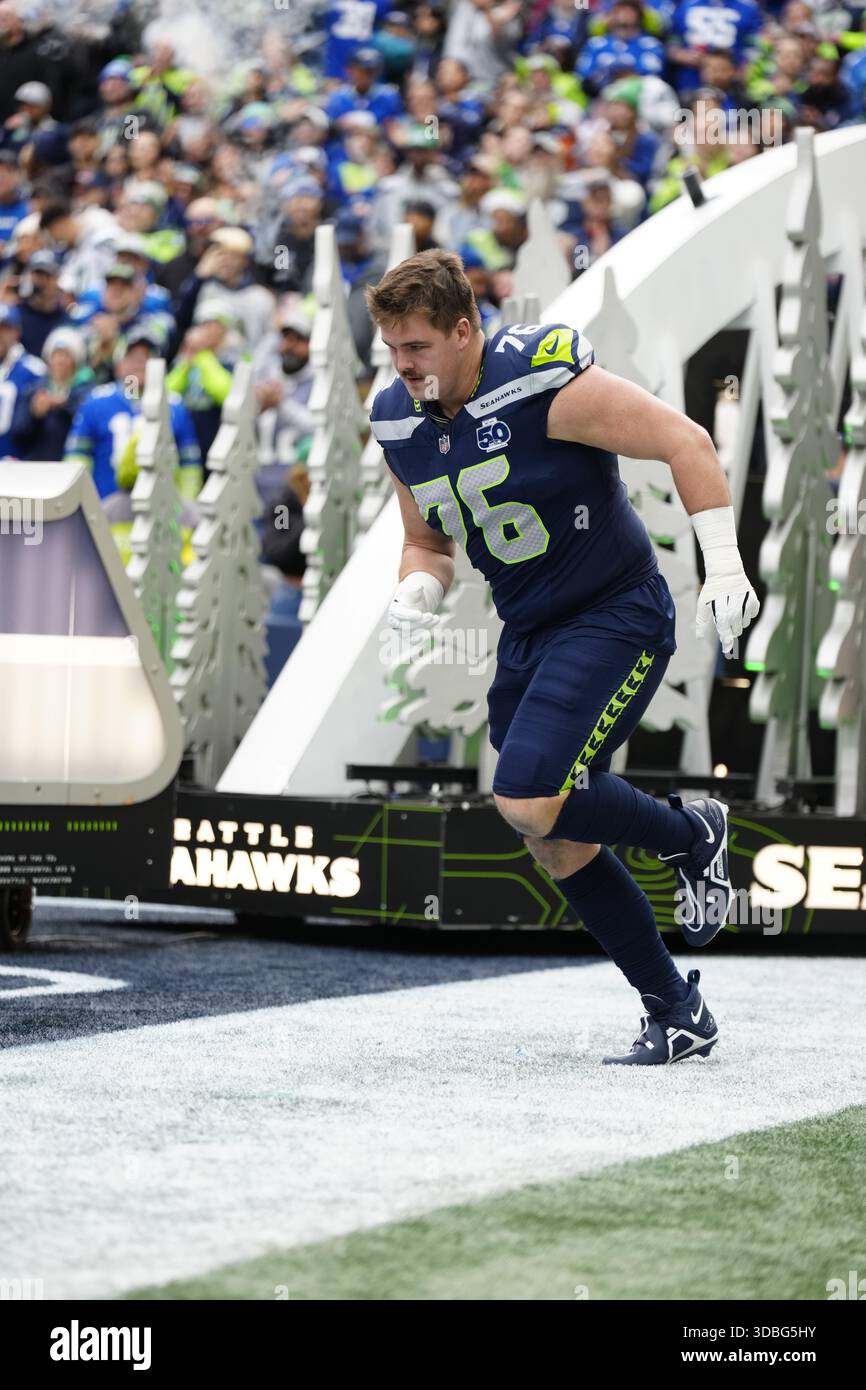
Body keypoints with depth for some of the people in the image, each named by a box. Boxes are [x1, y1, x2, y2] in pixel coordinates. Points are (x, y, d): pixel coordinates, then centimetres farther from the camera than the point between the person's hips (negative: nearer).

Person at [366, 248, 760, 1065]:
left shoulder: (542, 381, -20)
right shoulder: (399, 423, 2)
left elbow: (685, 442, -18)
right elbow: (428, 542, 16)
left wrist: (723, 565, -23)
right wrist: (417, 592, -7)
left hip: (616, 619, -8)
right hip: (529, 635, 8)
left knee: (529, 801, -23)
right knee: (555, 846, 6)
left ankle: (690, 835, 4)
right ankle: (677, 1015, 17)